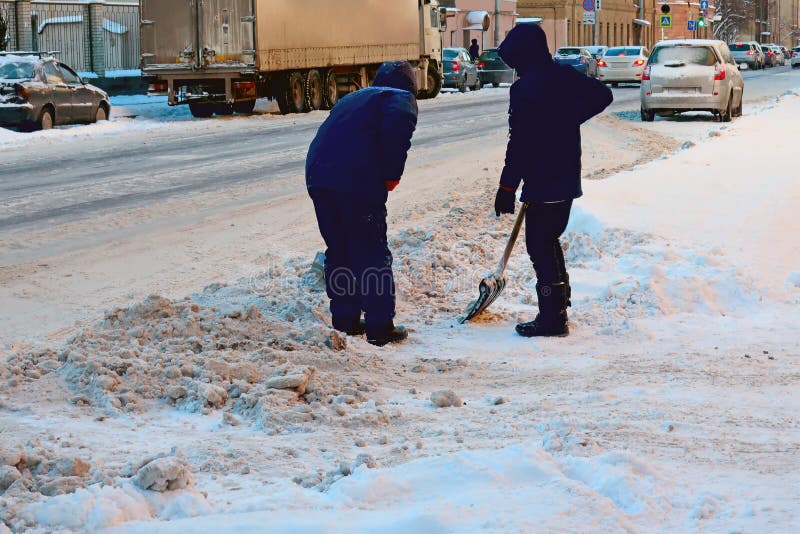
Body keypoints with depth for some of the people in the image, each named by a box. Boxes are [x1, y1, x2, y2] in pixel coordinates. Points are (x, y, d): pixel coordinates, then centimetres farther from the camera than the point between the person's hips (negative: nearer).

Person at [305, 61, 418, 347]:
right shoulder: (401, 98, 9)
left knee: (338, 251, 18)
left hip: (317, 176, 7)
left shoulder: (352, 98, 32)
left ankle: (344, 320, 24)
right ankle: (380, 327, 4)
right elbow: (398, 127, -15)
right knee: (372, 254, 2)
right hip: (357, 181, -7)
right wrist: (393, 173, -6)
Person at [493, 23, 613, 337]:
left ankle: (552, 318, 0)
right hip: (568, 179, 8)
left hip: (542, 183, -8)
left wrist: (507, 187, -13)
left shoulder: (526, 88, -16)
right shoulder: (566, 76, 7)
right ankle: (559, 308, 26)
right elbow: (603, 95, 22)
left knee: (540, 247, -2)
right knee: (550, 241, 20)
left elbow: (520, 143, -19)